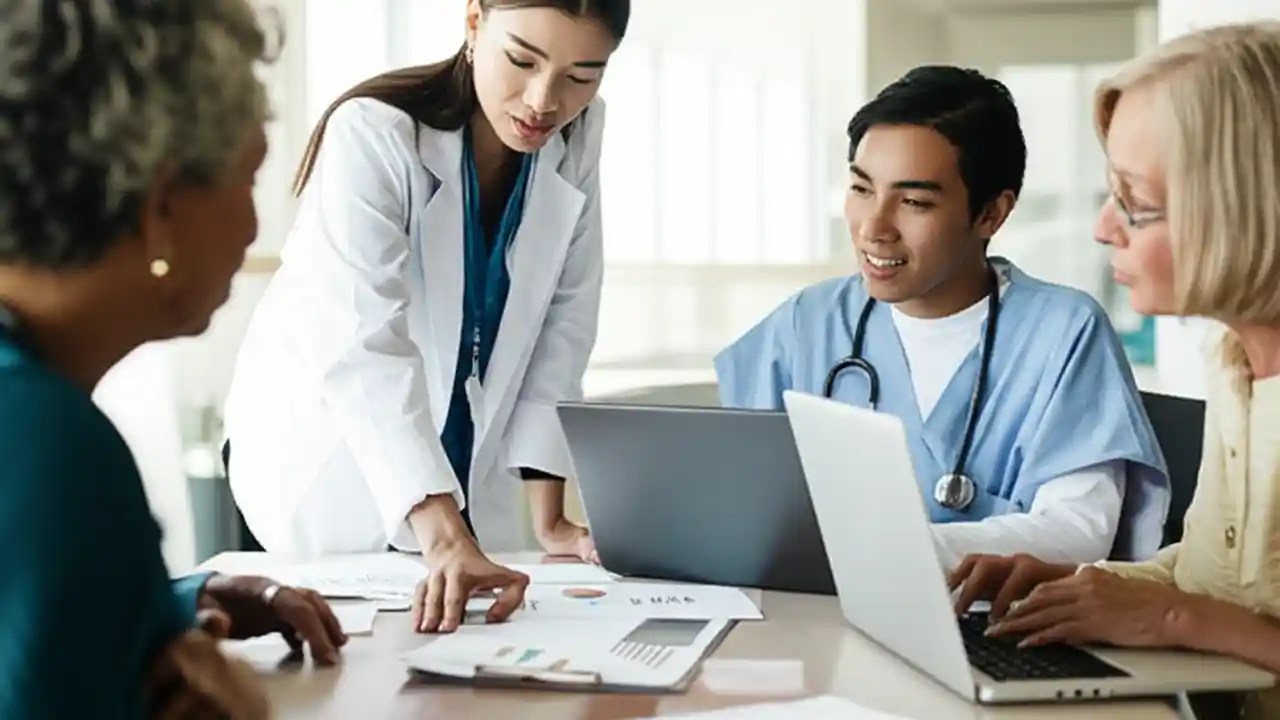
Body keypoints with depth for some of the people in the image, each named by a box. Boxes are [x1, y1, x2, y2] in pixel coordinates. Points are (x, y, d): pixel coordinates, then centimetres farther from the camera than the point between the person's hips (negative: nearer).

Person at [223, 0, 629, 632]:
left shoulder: (578, 136, -8)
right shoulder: (374, 135, -25)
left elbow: (563, 322, -4)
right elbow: (364, 354, -36)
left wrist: (548, 518, -10)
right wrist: (444, 538, -47)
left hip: (465, 473, 4)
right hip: (327, 474, -4)